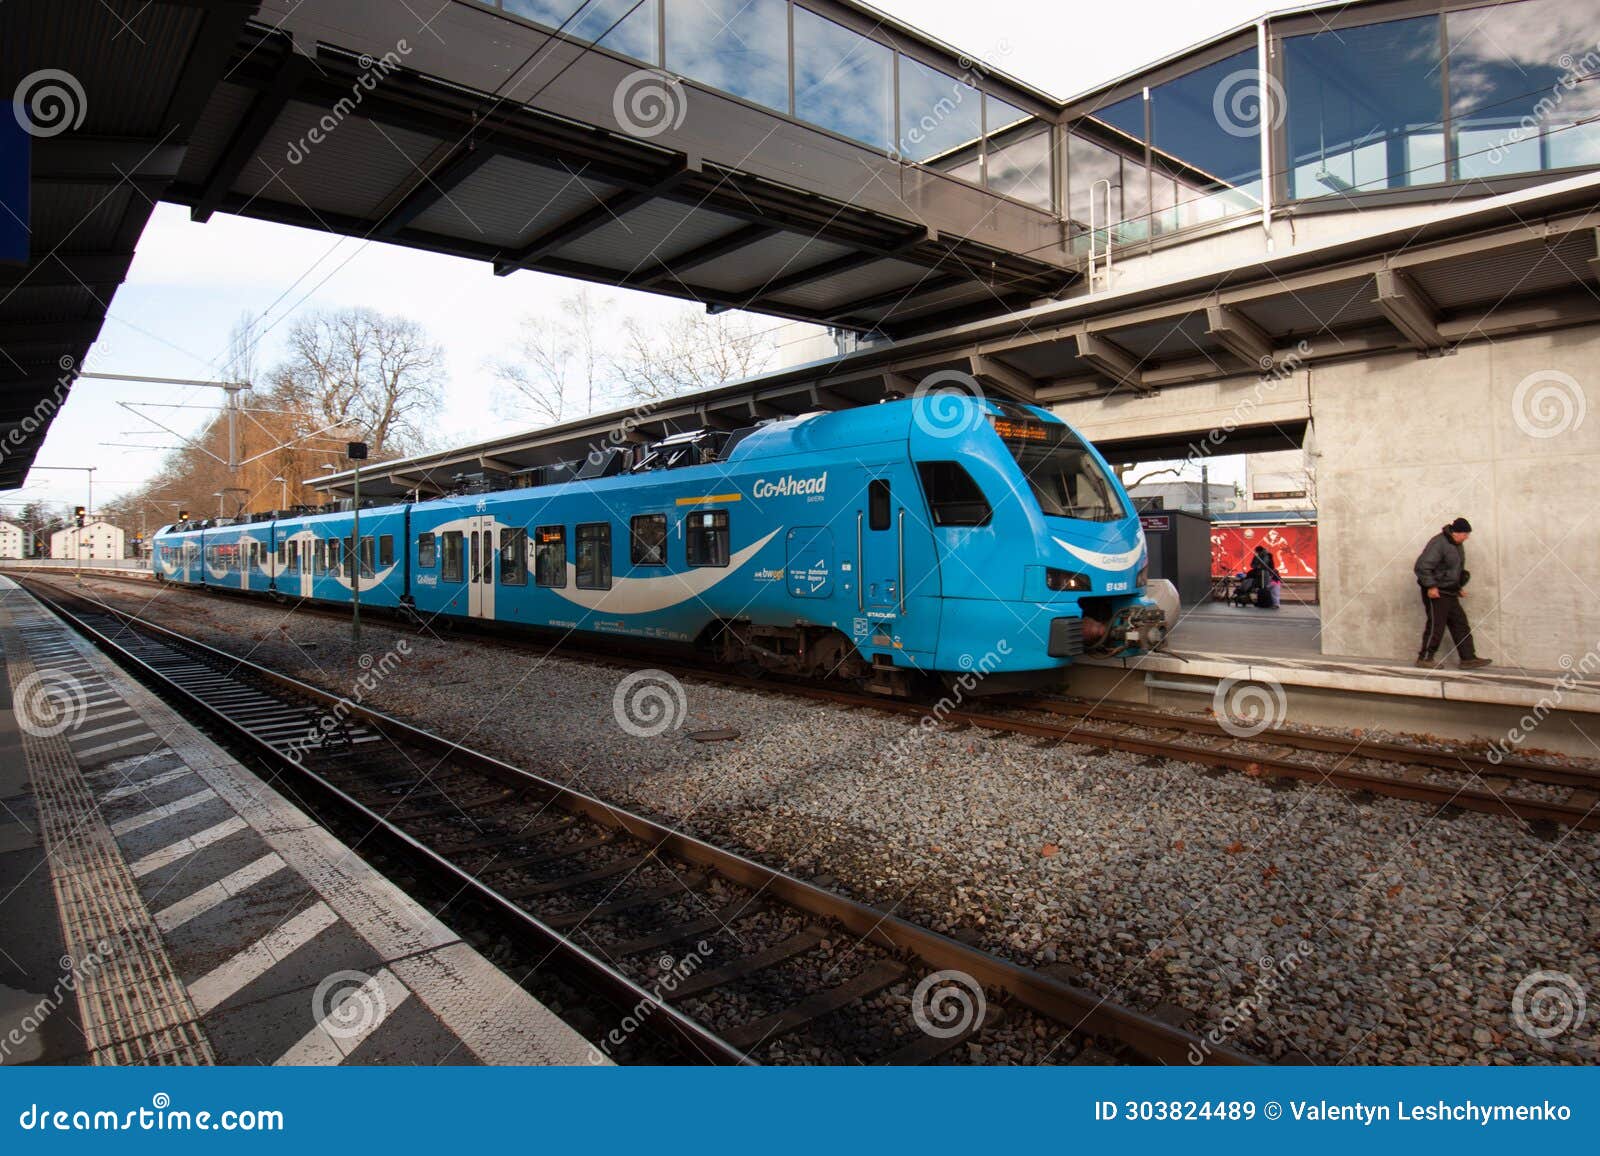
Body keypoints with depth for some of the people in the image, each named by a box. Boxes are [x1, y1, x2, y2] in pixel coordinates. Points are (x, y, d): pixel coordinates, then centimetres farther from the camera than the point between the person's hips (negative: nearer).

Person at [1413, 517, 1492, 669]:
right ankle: (1424, 658, 5)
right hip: (1436, 593, -9)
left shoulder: (1458, 545, 12)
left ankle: (1468, 658, 12)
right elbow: (1422, 566, -24)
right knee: (1436, 626, -5)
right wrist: (1431, 586, -23)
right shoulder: (1438, 543, -19)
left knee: (1460, 625, 8)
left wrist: (1459, 587, 18)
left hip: (1450, 593, 9)